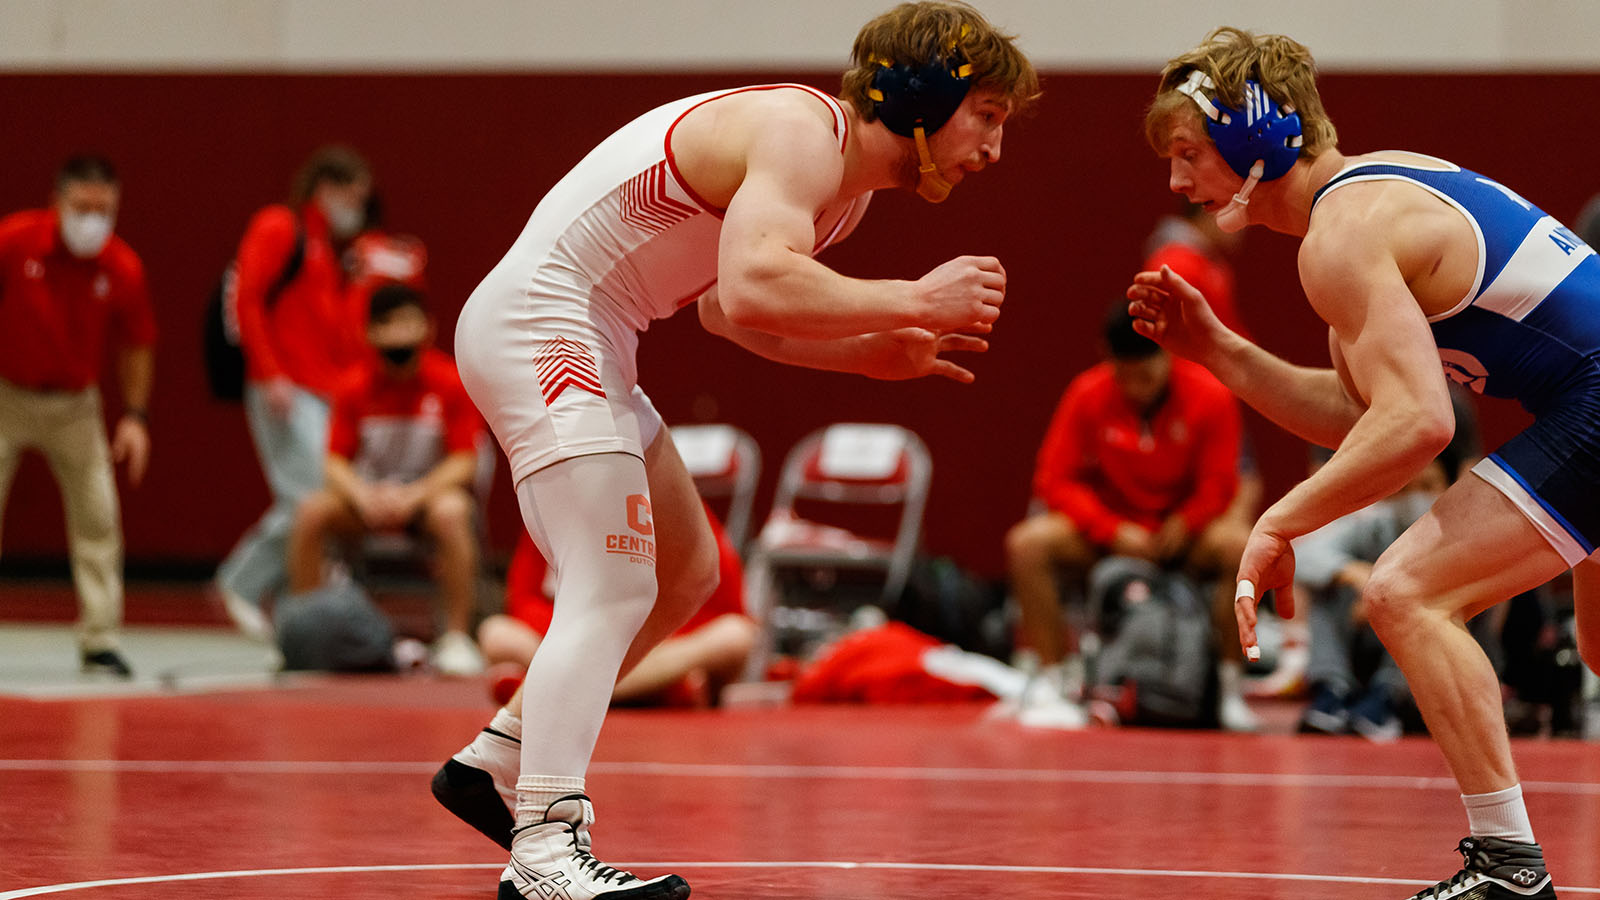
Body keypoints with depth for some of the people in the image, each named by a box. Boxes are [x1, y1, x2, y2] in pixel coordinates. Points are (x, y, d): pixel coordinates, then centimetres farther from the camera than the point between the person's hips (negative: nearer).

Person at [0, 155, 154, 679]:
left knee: (98, 517, -1)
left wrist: (135, 415, -2)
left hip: (74, 404, 2)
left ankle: (100, 640, 9)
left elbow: (136, 345, 3)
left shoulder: (123, 269, -11)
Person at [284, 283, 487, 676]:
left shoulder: (450, 382, -11)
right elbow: (335, 463, -5)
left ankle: (457, 639, -28)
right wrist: (362, 495, -27)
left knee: (451, 513, -38)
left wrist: (413, 495, -30)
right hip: (371, 492, 2)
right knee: (311, 511, -25)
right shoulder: (355, 386, -5)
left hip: (431, 492, -2)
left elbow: (463, 463, -14)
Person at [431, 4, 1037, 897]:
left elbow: (731, 310, 21)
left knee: (685, 574, 19)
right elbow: (753, 286, -36)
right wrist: (912, 300, -27)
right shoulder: (804, 136, -19)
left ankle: (495, 763, 25)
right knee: (614, 592, -21)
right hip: (539, 329, -11)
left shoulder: (847, 177, 13)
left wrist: (873, 353, 9)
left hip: (583, 348, 11)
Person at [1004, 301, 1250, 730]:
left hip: (1179, 531, -1)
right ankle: (1050, 684, -21)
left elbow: (1218, 485, -7)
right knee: (1027, 544, -28)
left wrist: (1181, 526, -25)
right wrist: (1113, 532, -21)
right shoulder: (1088, 395, -10)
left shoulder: (1210, 396, -12)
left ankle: (1229, 688, -22)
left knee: (1242, 549, -33)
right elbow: (1055, 481, -7)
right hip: (1104, 529, 1)